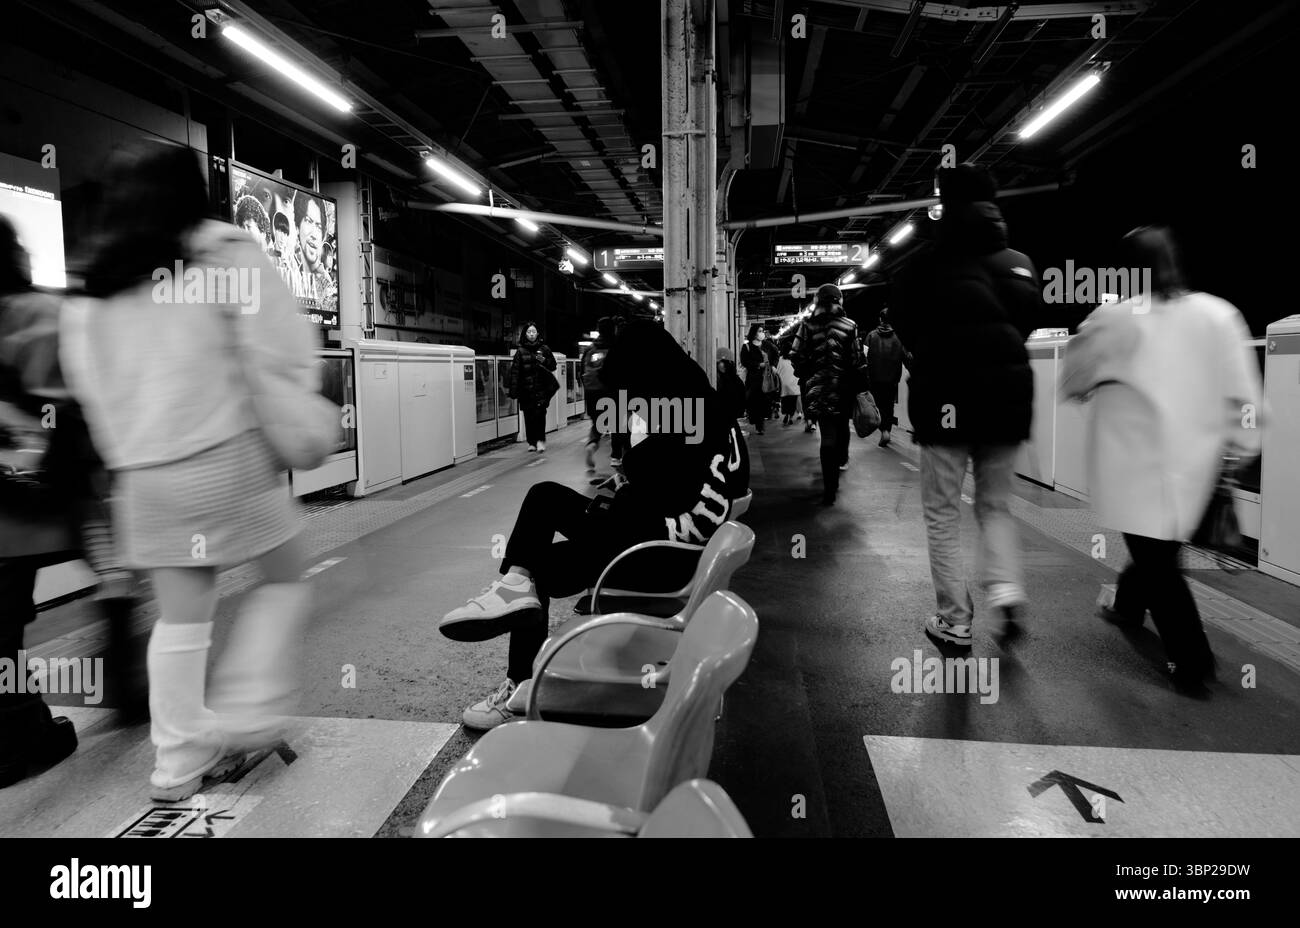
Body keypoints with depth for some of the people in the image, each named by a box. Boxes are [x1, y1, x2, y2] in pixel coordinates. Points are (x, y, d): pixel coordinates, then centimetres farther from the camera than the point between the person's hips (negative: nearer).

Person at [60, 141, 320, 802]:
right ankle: (244, 715, 5)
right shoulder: (225, 257, -5)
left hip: (142, 471, 6)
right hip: (227, 454, -6)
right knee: (284, 580, 12)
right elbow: (280, 354, -11)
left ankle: (179, 764, 17)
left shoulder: (94, 285, 13)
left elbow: (87, 381, 15)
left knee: (180, 615, 11)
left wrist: (126, 456, 19)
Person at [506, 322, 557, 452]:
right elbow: (515, 370, 0)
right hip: (526, 388, 1)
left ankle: (540, 440, -8)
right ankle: (532, 442, 10)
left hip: (541, 388, -1)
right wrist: (512, 387, -7)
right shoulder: (520, 351, 4)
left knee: (540, 412, -13)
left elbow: (553, 366, 12)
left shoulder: (544, 348, 7)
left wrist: (544, 360, -8)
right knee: (528, 415, 2)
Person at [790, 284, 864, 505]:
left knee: (827, 435, 1)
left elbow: (796, 356, -6)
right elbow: (857, 360, -6)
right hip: (843, 387, 0)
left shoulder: (808, 325, -1)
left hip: (817, 387, 0)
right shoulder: (850, 326, -2)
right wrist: (856, 385, 7)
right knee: (841, 427, 23)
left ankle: (830, 488, -3)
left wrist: (807, 376, 9)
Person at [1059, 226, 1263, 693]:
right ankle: (1129, 603, 46)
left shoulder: (1114, 319, -10)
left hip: (1137, 457, -5)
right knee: (1160, 540, 23)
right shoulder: (1219, 314, 0)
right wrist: (1244, 443, 9)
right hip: (1194, 458, 5)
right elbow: (1243, 391, 1)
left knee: (1154, 552, 2)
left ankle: (1192, 658, 3)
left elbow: (1072, 382, 3)